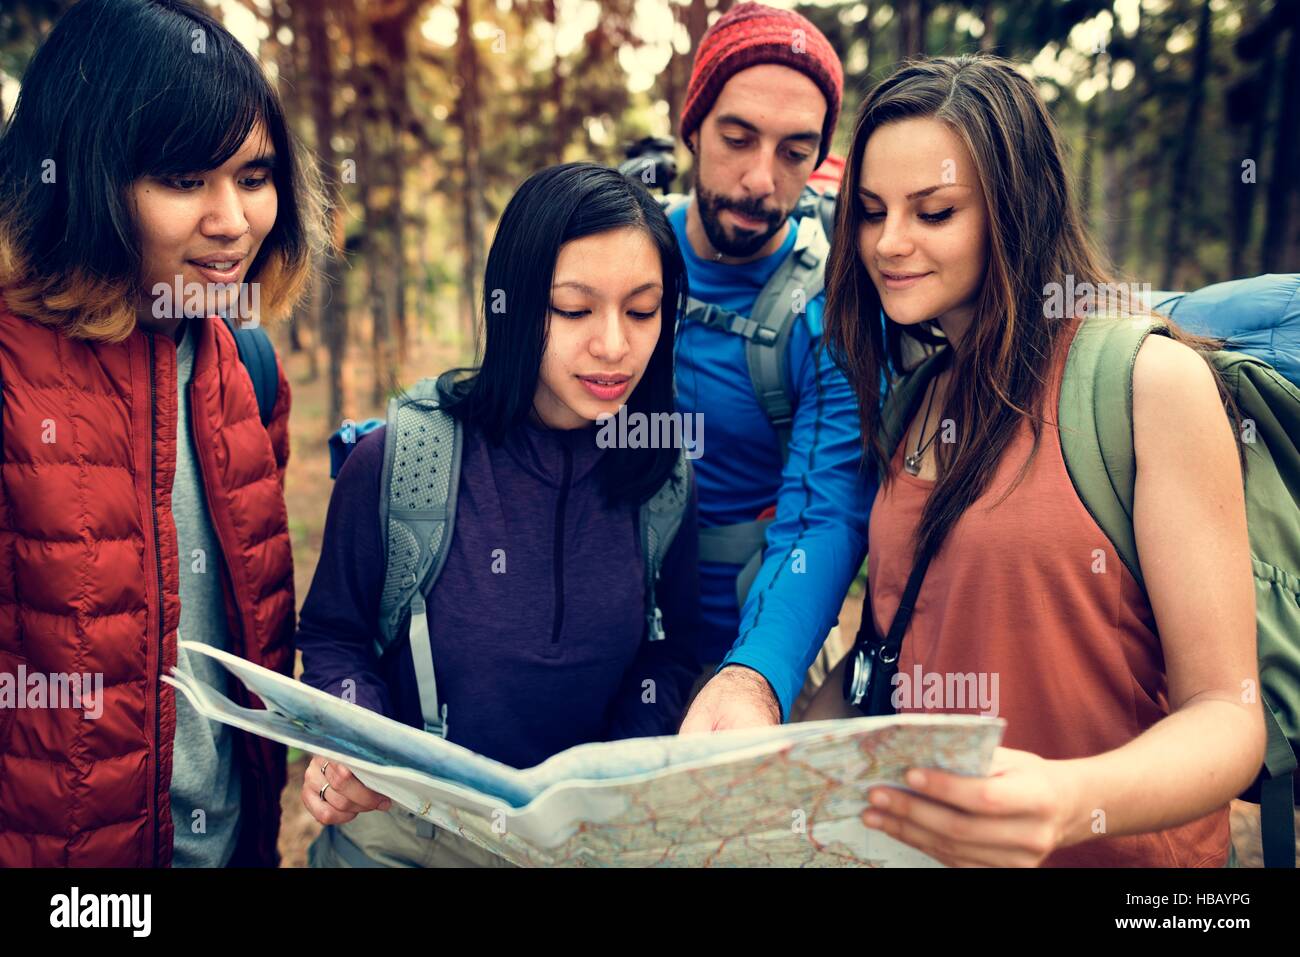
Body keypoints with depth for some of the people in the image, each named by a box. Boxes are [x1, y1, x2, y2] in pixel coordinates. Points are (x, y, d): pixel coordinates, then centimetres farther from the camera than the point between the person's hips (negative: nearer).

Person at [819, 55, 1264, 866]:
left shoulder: (1152, 380, -9)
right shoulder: (915, 401, 7)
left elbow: (1225, 713, -10)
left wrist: (1076, 801, -27)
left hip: (1115, 854, -4)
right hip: (919, 841, 4)